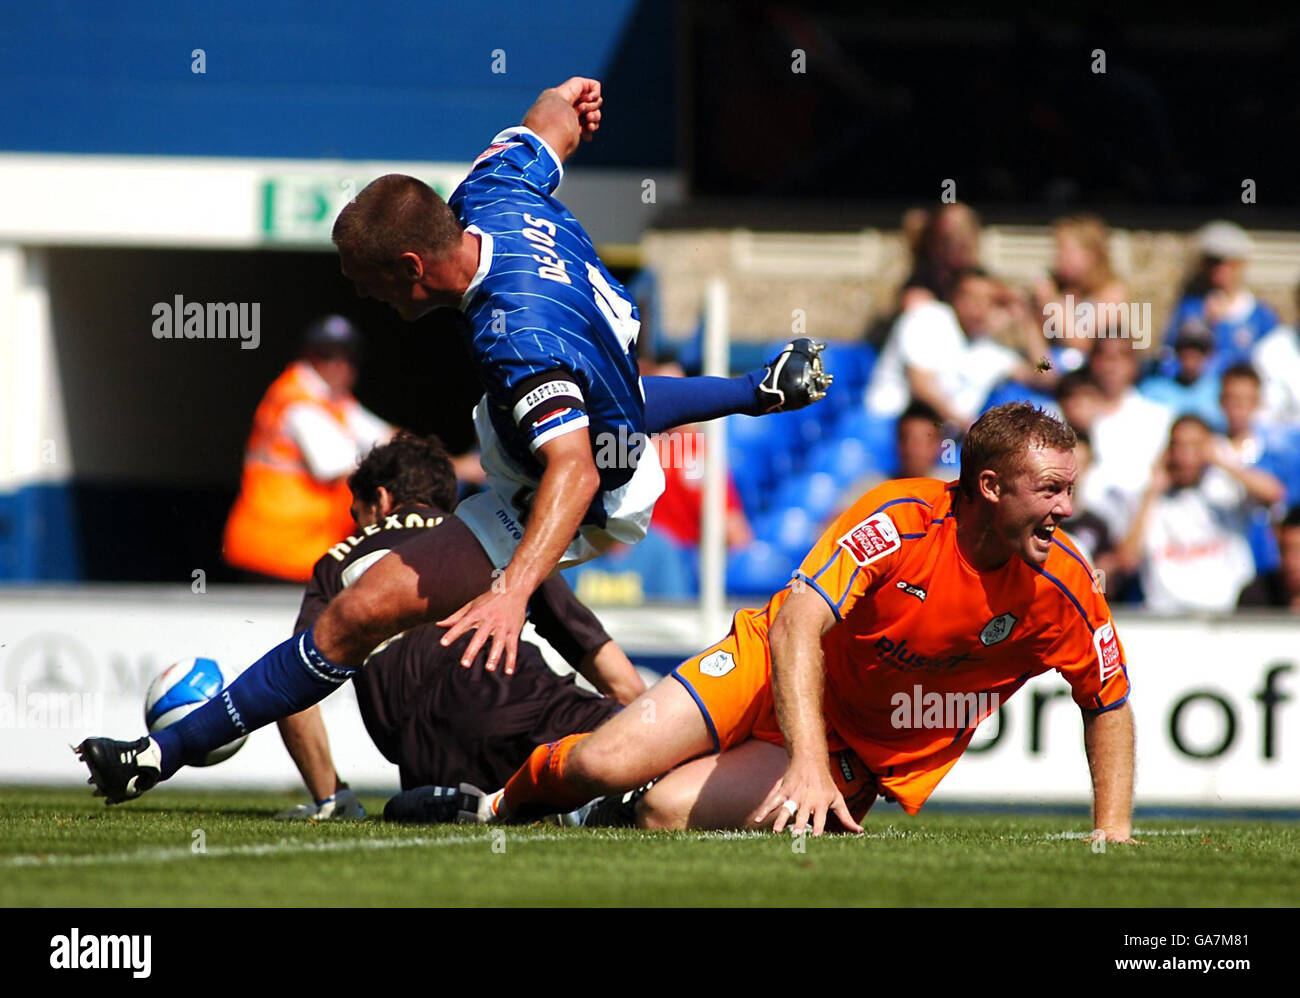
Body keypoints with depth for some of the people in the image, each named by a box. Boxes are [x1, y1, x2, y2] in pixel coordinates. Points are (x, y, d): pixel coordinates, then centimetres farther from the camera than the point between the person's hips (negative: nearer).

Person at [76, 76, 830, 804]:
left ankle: (167, 753, -9)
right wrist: (570, 101, 25)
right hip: (618, 416, 9)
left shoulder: (517, 334, -44)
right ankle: (762, 392, 63)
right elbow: (558, 113, 2)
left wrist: (511, 589, -63)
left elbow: (574, 471, -51)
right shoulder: (495, 193, -19)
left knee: (359, 614, -14)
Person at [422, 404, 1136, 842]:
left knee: (668, 810, -23)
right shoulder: (899, 518, -26)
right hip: (781, 669, -1)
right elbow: (797, 624, -34)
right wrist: (808, 761, -47)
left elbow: (1109, 706, -1)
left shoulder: (1061, 588, -18)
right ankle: (508, 800, 19)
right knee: (608, 763, -16)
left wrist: (1113, 828, -13)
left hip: (865, 752, 1)